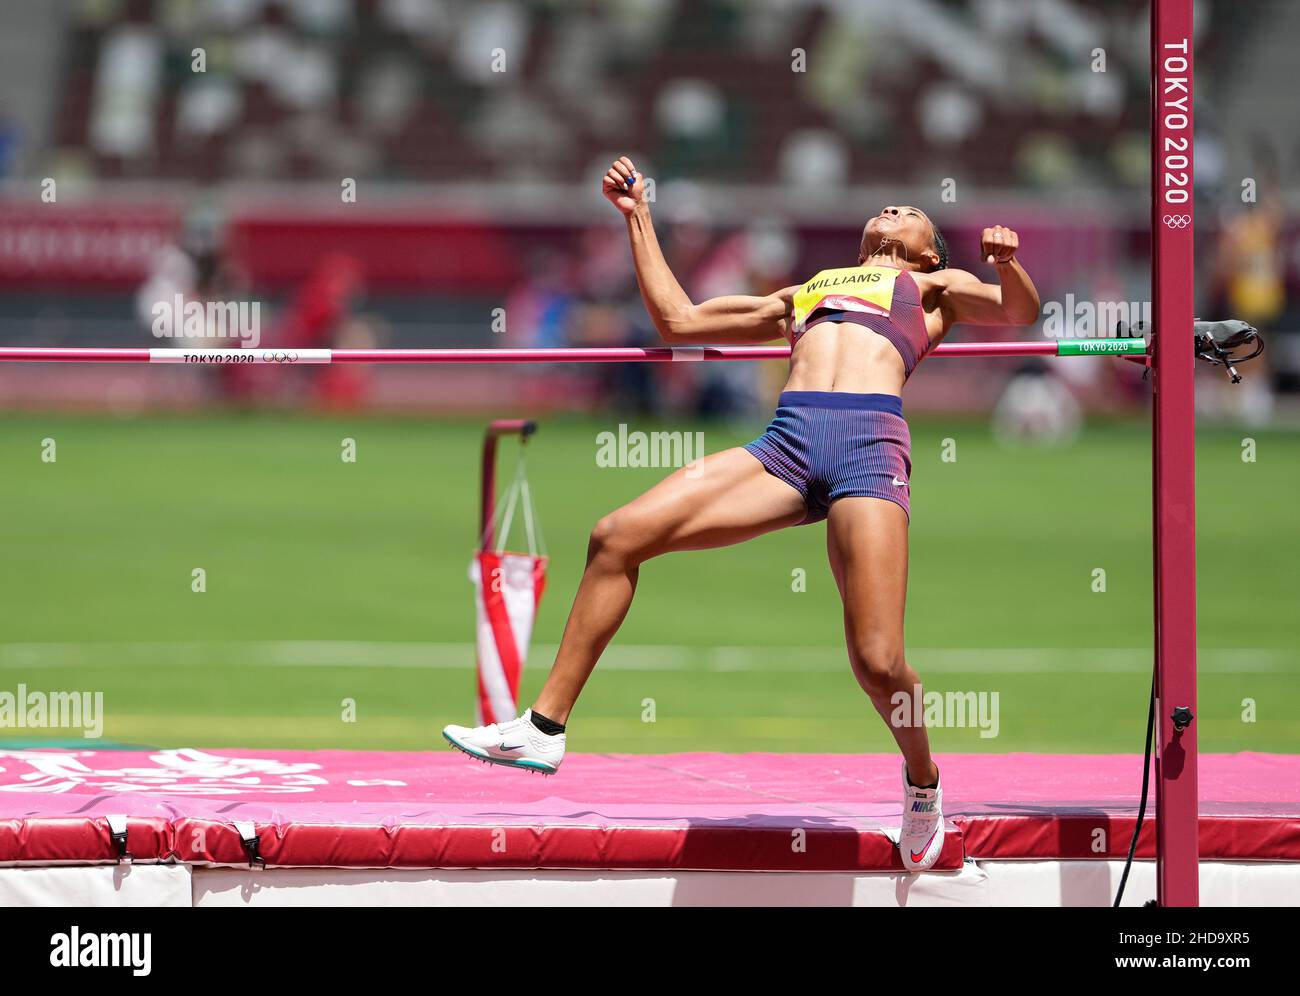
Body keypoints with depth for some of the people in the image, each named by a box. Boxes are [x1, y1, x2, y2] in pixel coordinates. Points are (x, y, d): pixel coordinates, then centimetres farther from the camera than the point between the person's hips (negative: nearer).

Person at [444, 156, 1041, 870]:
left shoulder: (933, 287, 28)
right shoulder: (800, 294, 38)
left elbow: (1019, 312, 12)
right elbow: (677, 319, 39)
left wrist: (1007, 263, -9)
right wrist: (638, 216, 41)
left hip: (870, 443, -4)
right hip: (786, 440, 4)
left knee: (877, 661, -18)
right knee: (619, 536, -12)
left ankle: (922, 780, 12)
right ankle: (545, 727, -8)